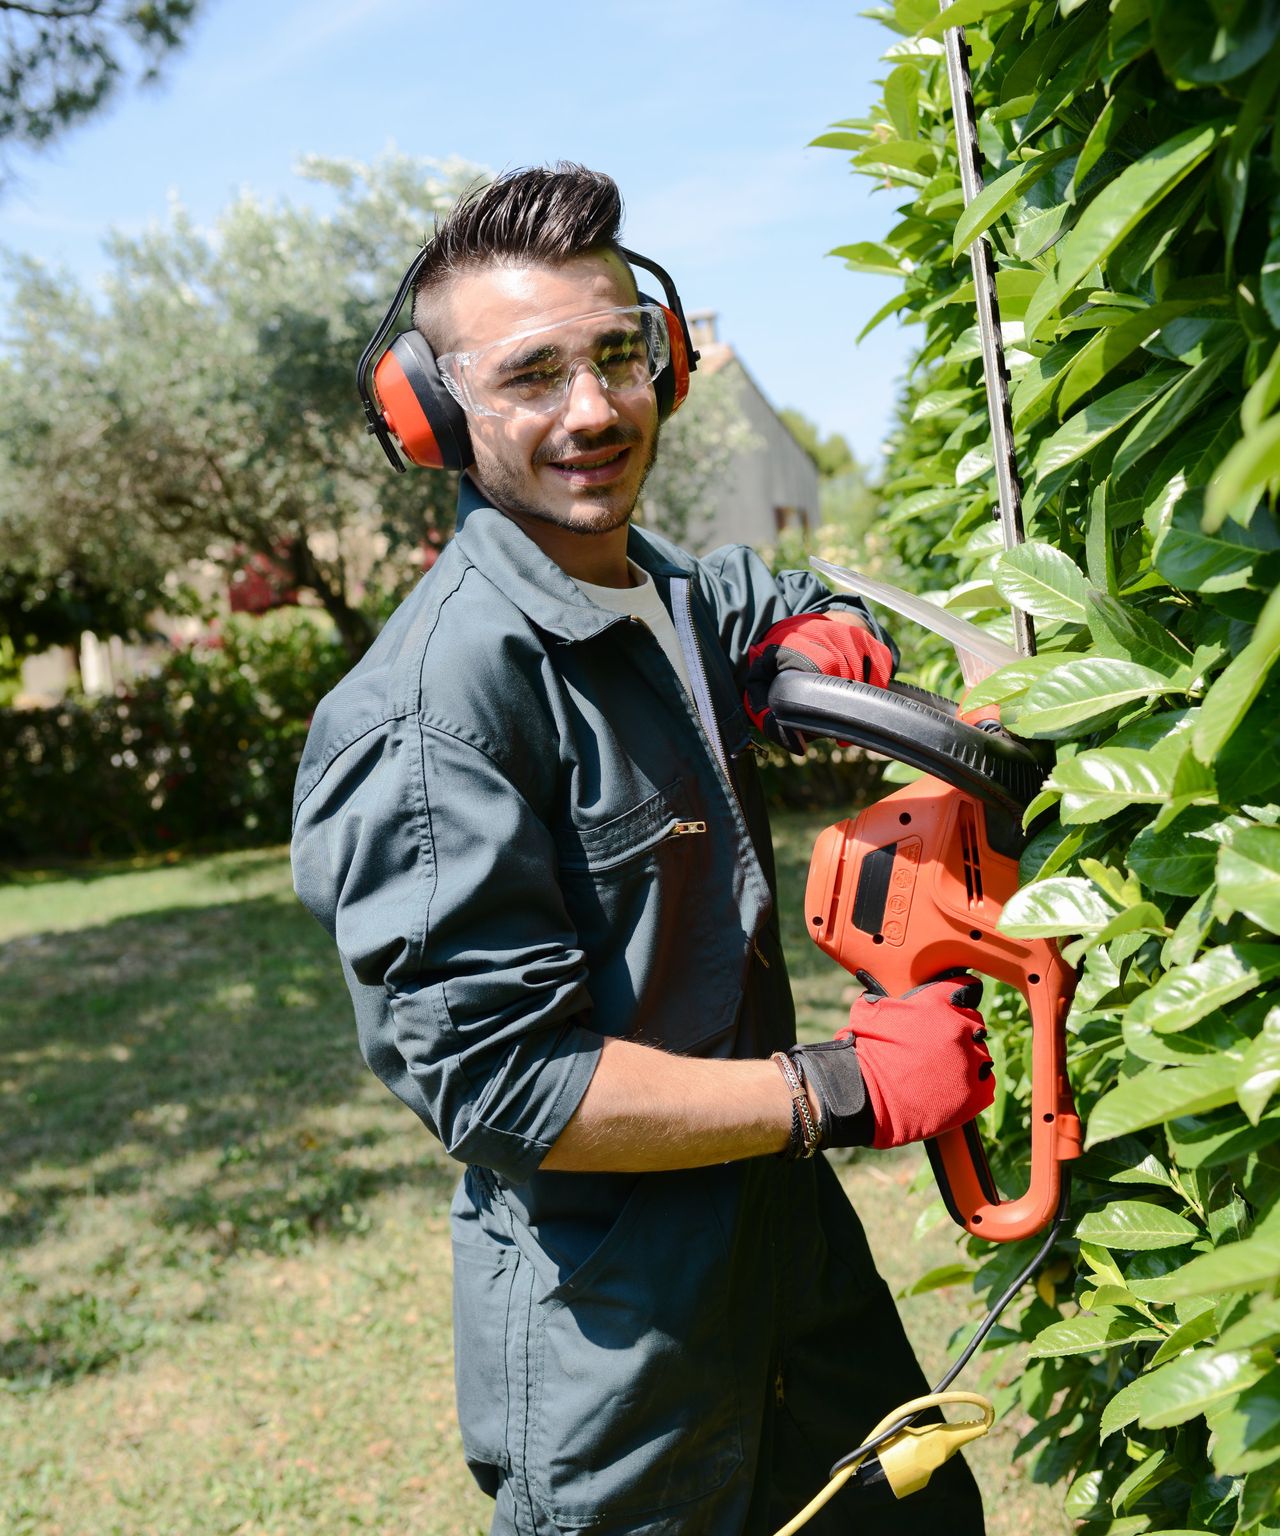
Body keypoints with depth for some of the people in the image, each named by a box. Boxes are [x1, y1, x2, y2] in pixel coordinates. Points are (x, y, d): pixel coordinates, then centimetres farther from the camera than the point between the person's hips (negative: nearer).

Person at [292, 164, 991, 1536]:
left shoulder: (668, 595, 1)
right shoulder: (434, 699, -25)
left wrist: (822, 631, 1)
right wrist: (840, 1092, -21)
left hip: (780, 1219, 9)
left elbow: (770, 598, 26)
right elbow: (496, 1082, -27)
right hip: (609, 1311, -8)